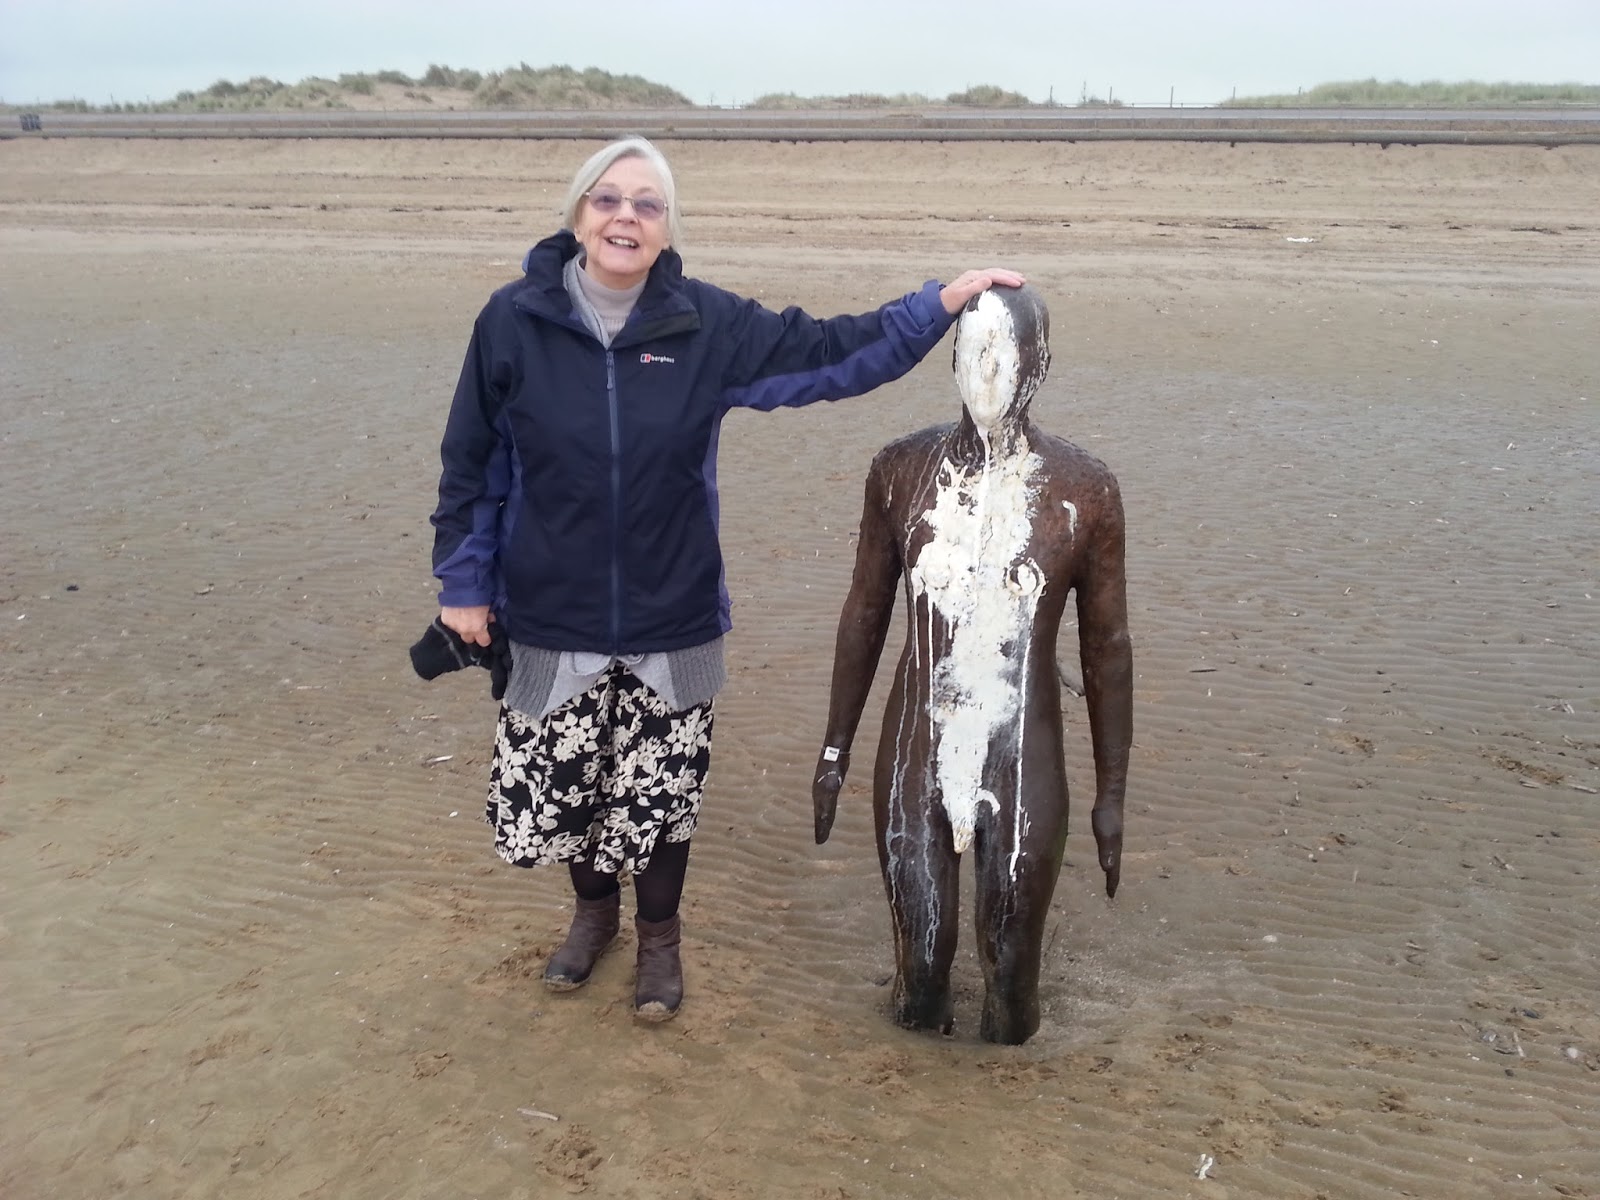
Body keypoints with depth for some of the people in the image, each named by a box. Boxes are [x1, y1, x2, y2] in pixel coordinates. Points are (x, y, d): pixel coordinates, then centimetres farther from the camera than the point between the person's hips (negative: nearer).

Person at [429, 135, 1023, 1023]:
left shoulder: (706, 325, -6)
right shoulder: (514, 321, -7)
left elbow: (829, 352, -1)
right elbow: (471, 465, 0)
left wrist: (943, 303, -8)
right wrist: (464, 583, 2)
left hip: (670, 623, 0)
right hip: (553, 621, 0)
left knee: (659, 795, 12)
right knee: (553, 786, 13)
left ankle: (658, 938, 41)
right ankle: (594, 911, 46)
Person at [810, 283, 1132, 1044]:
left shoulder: (1085, 491, -9)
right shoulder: (900, 471, -5)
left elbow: (1107, 648, -1)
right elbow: (865, 615, 6)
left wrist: (1112, 792, 2)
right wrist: (835, 749, 9)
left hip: (1024, 771, -1)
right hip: (913, 761, 1)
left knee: (1011, 973, 10)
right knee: (919, 961, 12)